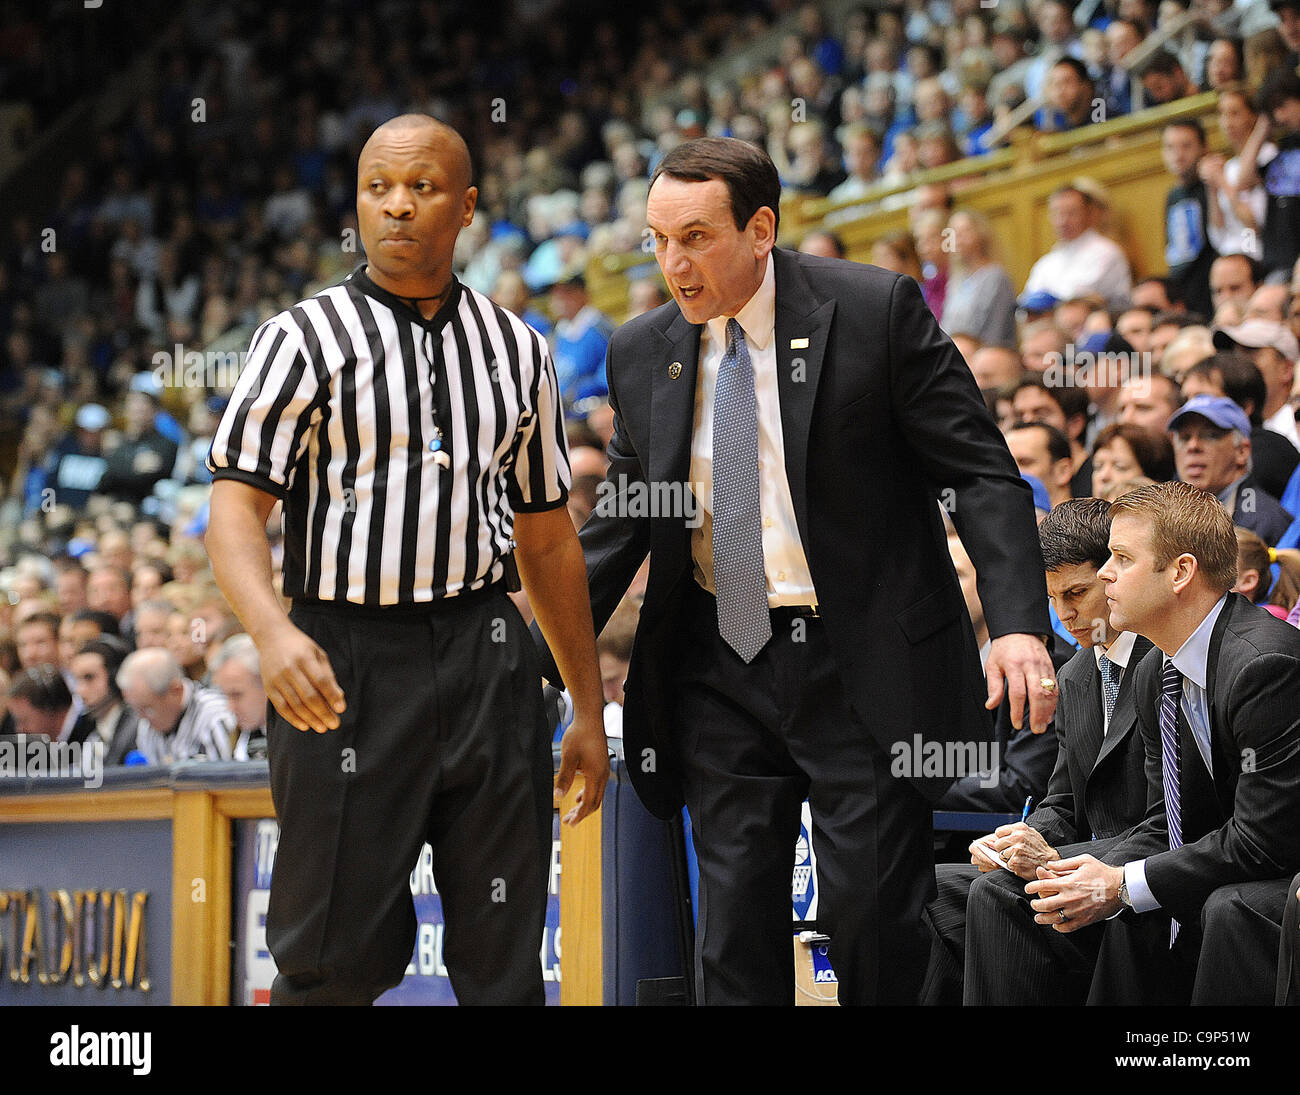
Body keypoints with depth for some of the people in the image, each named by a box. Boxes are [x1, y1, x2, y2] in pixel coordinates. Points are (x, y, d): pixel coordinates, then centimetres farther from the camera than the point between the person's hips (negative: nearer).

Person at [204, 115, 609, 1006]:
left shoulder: (517, 350, 12)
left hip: (488, 659, 4)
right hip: (345, 664, -3)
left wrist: (588, 709, 16)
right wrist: (274, 633, -29)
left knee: (505, 958, 6)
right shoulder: (305, 339, 0)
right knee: (336, 960, -1)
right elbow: (236, 506, -9)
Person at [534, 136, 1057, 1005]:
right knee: (735, 928, 5)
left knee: (873, 917, -2)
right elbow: (622, 521, 13)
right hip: (721, 668, 4)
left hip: (864, 668, -4)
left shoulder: (877, 311, -7)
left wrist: (1019, 624, -21)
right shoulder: (641, 354, 6)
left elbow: (981, 473, -8)